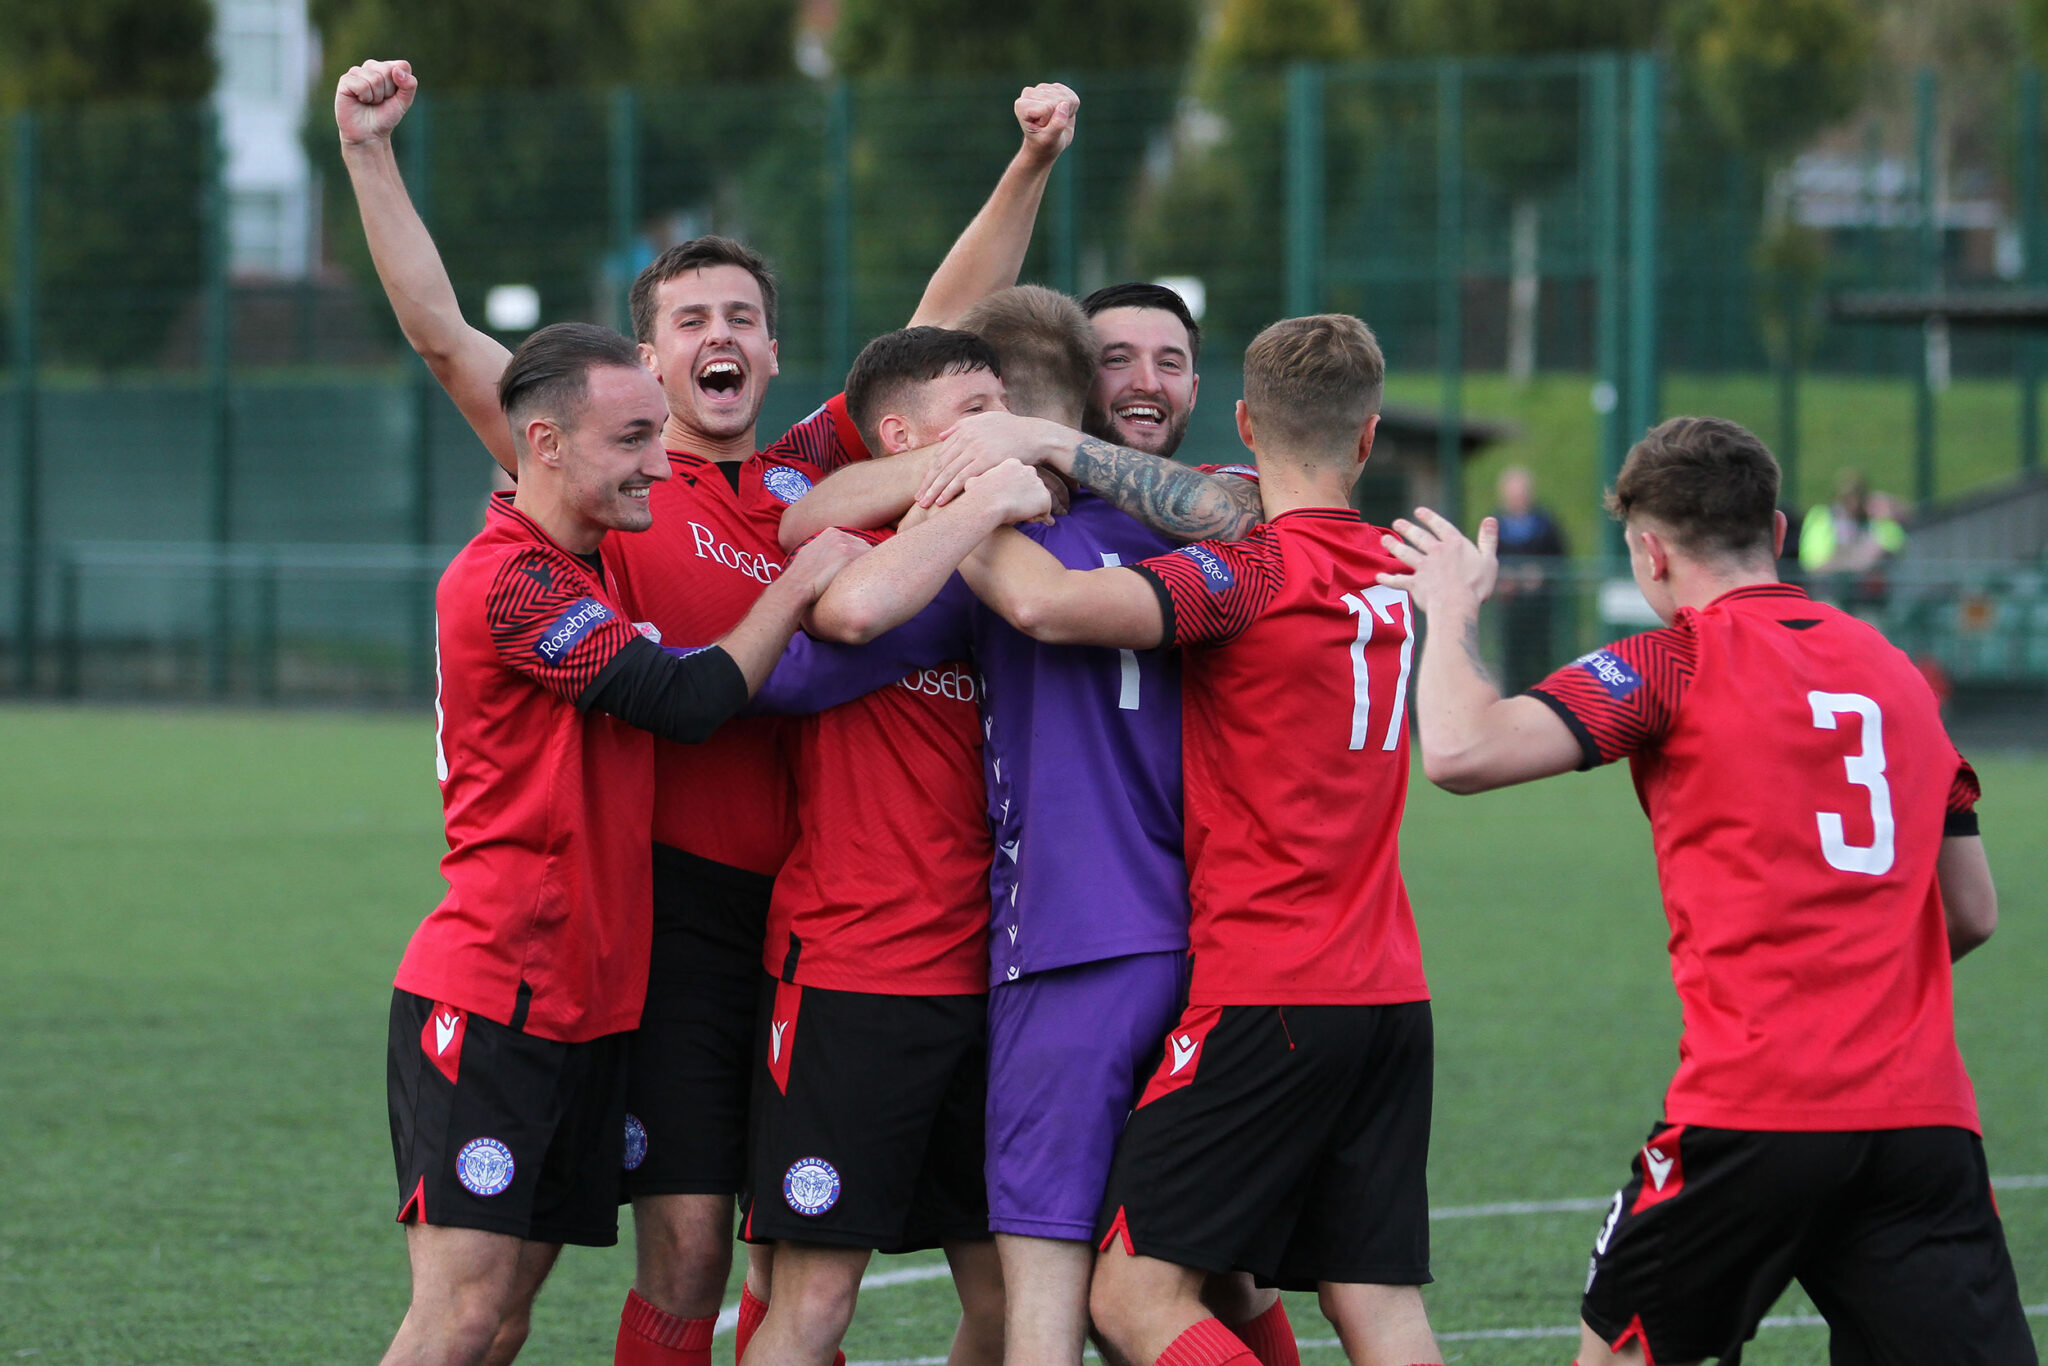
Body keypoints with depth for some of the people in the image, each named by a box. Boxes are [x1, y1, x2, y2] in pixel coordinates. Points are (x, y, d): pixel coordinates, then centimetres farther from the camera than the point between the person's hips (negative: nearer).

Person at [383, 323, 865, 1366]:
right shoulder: (505, 582, -15)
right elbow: (686, 702, -16)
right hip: (489, 999, -9)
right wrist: (798, 584, -5)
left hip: (581, 1001, 9)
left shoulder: (591, 561, 14)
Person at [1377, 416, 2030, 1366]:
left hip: (1754, 1109, -4)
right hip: (1928, 1120, 4)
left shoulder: (1674, 664, -1)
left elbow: (1460, 751, -10)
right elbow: (1972, 915, 23)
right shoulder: (1895, 673, 18)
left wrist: (1451, 610, 8)